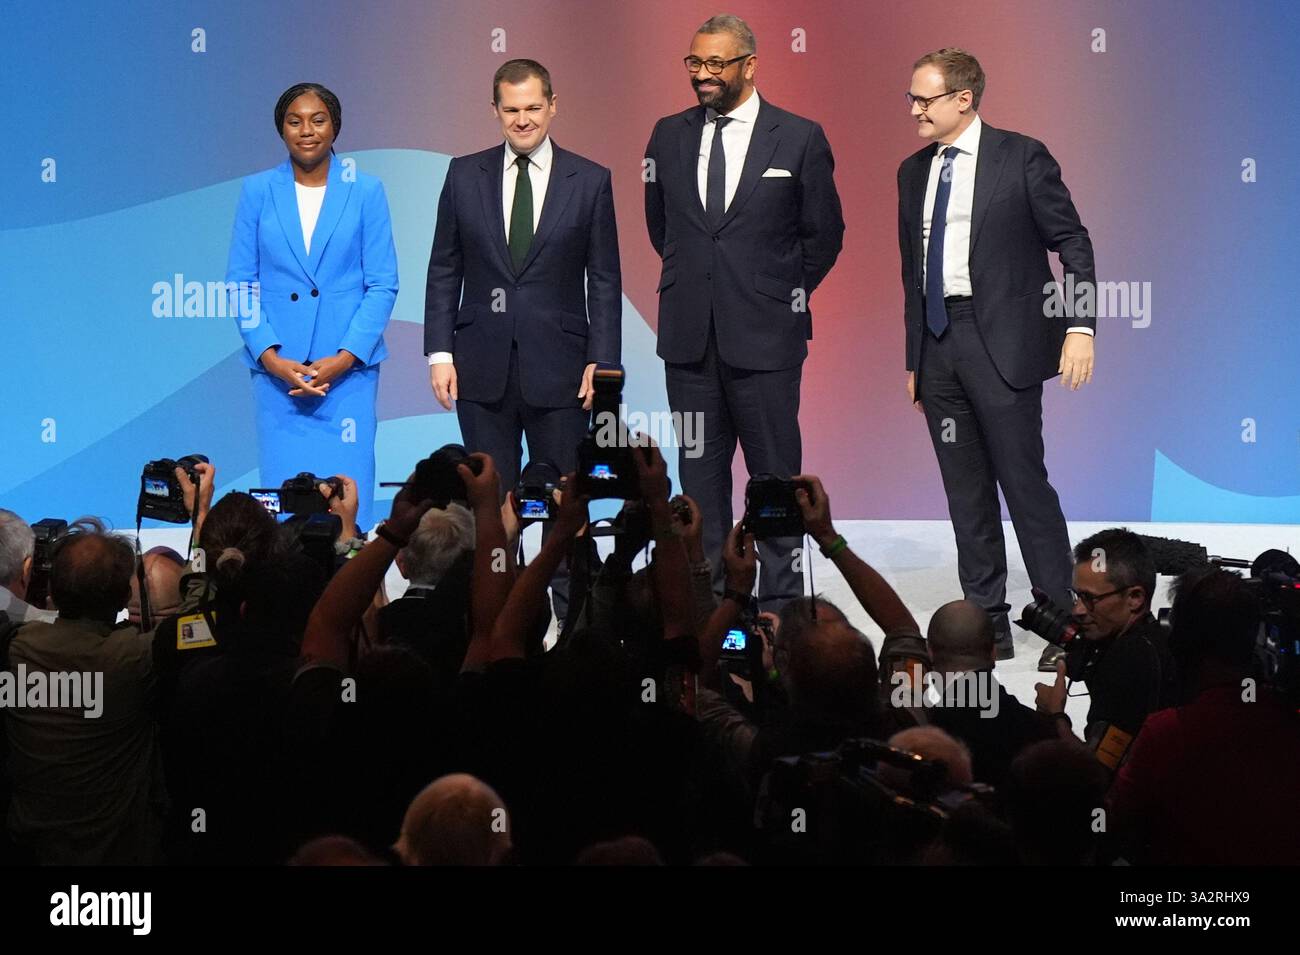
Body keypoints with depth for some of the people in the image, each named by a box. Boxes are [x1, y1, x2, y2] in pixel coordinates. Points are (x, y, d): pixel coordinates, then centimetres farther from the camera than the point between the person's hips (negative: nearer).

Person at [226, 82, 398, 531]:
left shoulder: (365, 191, 4)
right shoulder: (258, 190, 7)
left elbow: (383, 286, 2)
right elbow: (240, 283, 6)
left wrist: (344, 358, -9)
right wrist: (270, 356, -7)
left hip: (348, 368, -1)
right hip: (277, 370, 1)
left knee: (348, 495, -5)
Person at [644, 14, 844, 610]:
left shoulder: (799, 139, -2)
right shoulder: (669, 136, 8)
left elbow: (824, 232, 5)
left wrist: (785, 295, 5)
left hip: (765, 336, -3)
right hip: (689, 335, 4)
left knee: (776, 472, 1)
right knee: (699, 471, 8)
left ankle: (780, 600, 7)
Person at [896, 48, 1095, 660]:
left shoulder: (1021, 157, -3)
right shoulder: (914, 172, 15)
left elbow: (1071, 241, -3)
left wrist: (1081, 327, -12)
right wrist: (914, 358, 17)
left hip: (1002, 343, -6)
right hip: (937, 343, 6)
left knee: (1024, 483, -7)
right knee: (966, 494, 7)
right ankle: (987, 628, 13)